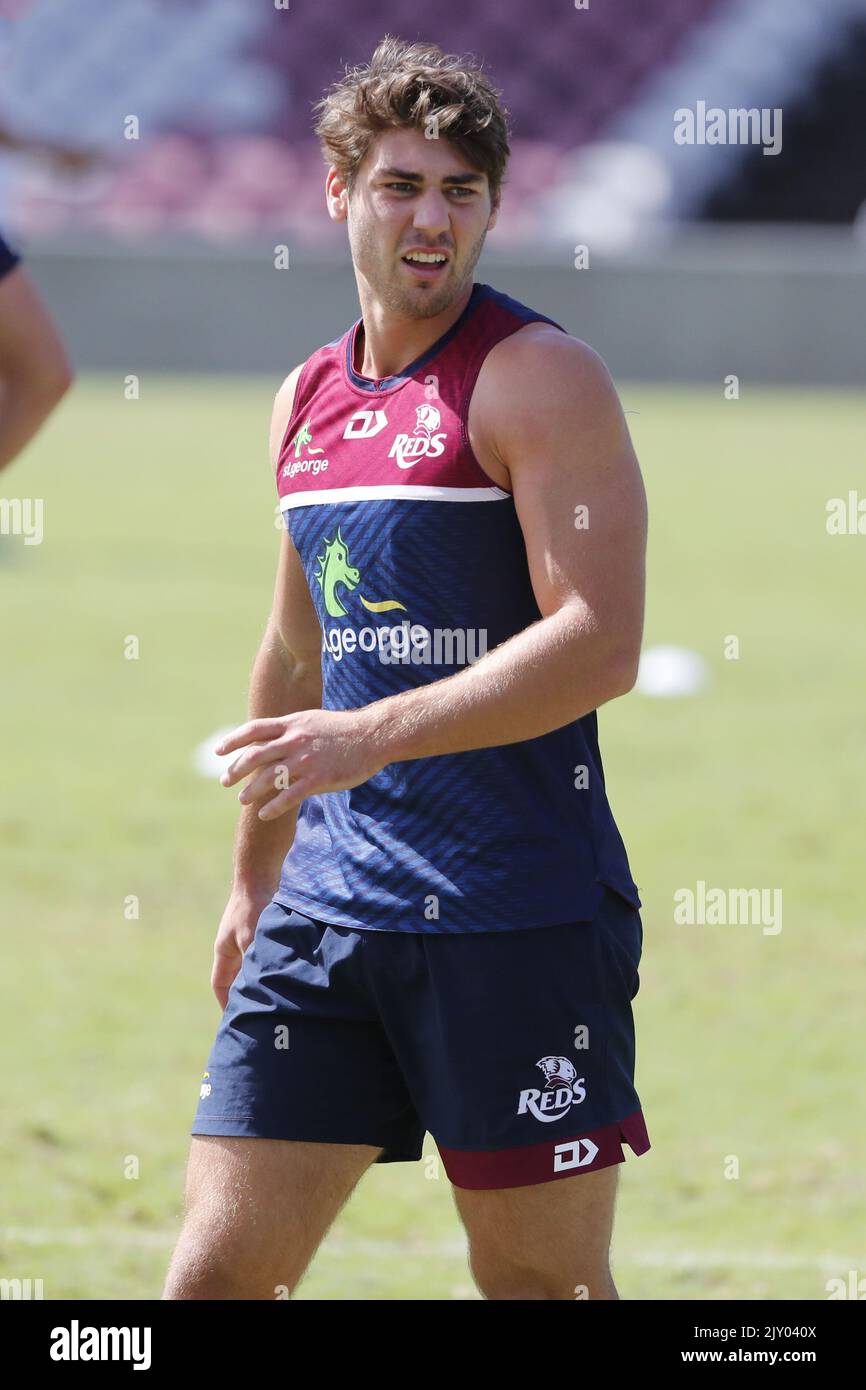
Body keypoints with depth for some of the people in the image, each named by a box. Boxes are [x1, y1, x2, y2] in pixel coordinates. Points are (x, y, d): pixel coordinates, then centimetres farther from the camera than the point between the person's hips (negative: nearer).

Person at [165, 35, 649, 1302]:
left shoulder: (540, 378, -8)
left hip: (522, 919, -6)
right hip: (331, 902, 6)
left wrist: (370, 736, -23)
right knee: (219, 1267, 0)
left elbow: (600, 644, -19)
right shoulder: (308, 400, 14)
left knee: (540, 1278, 1)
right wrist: (254, 876, 31)